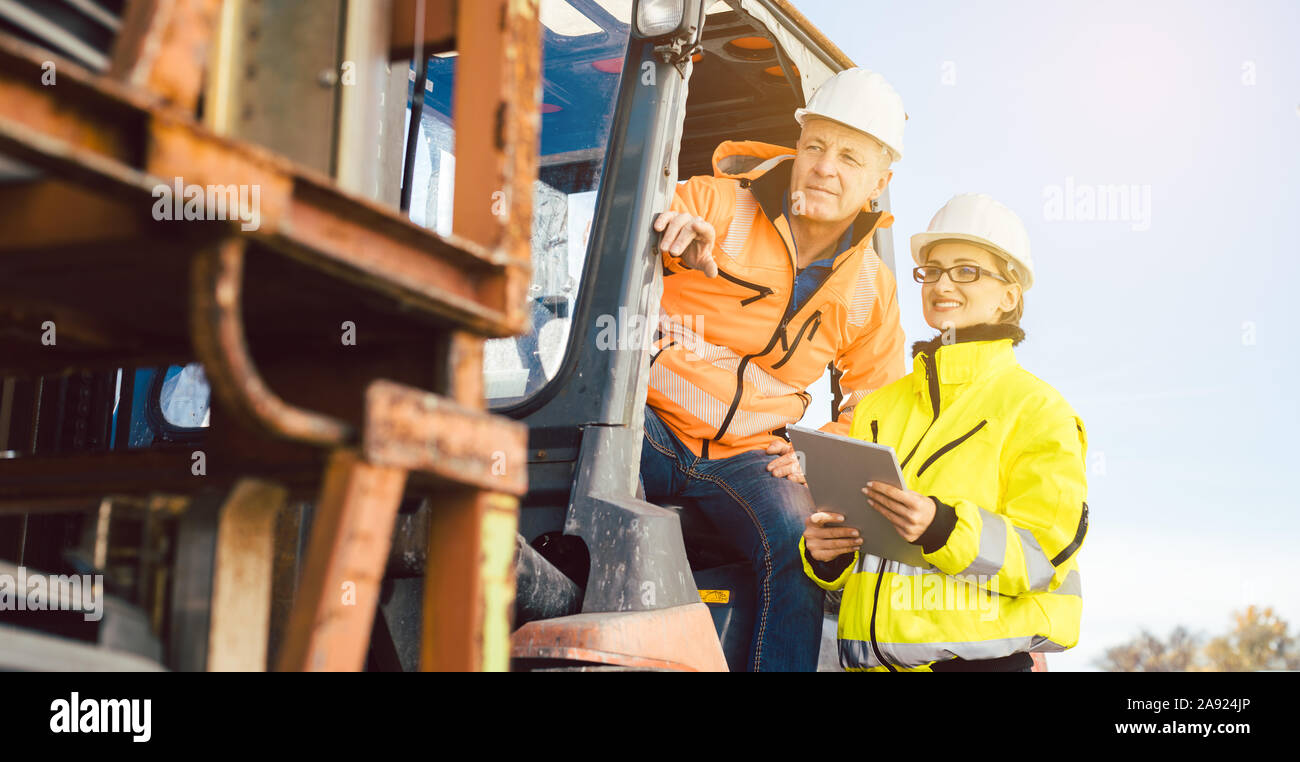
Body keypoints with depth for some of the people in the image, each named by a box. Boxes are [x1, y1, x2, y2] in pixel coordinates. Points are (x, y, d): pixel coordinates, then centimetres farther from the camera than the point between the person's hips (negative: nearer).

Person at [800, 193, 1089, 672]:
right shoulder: (879, 407, 15)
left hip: (983, 654, -5)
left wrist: (942, 528, -24)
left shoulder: (1036, 409, 0)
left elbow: (1044, 555, -9)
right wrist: (823, 551, -3)